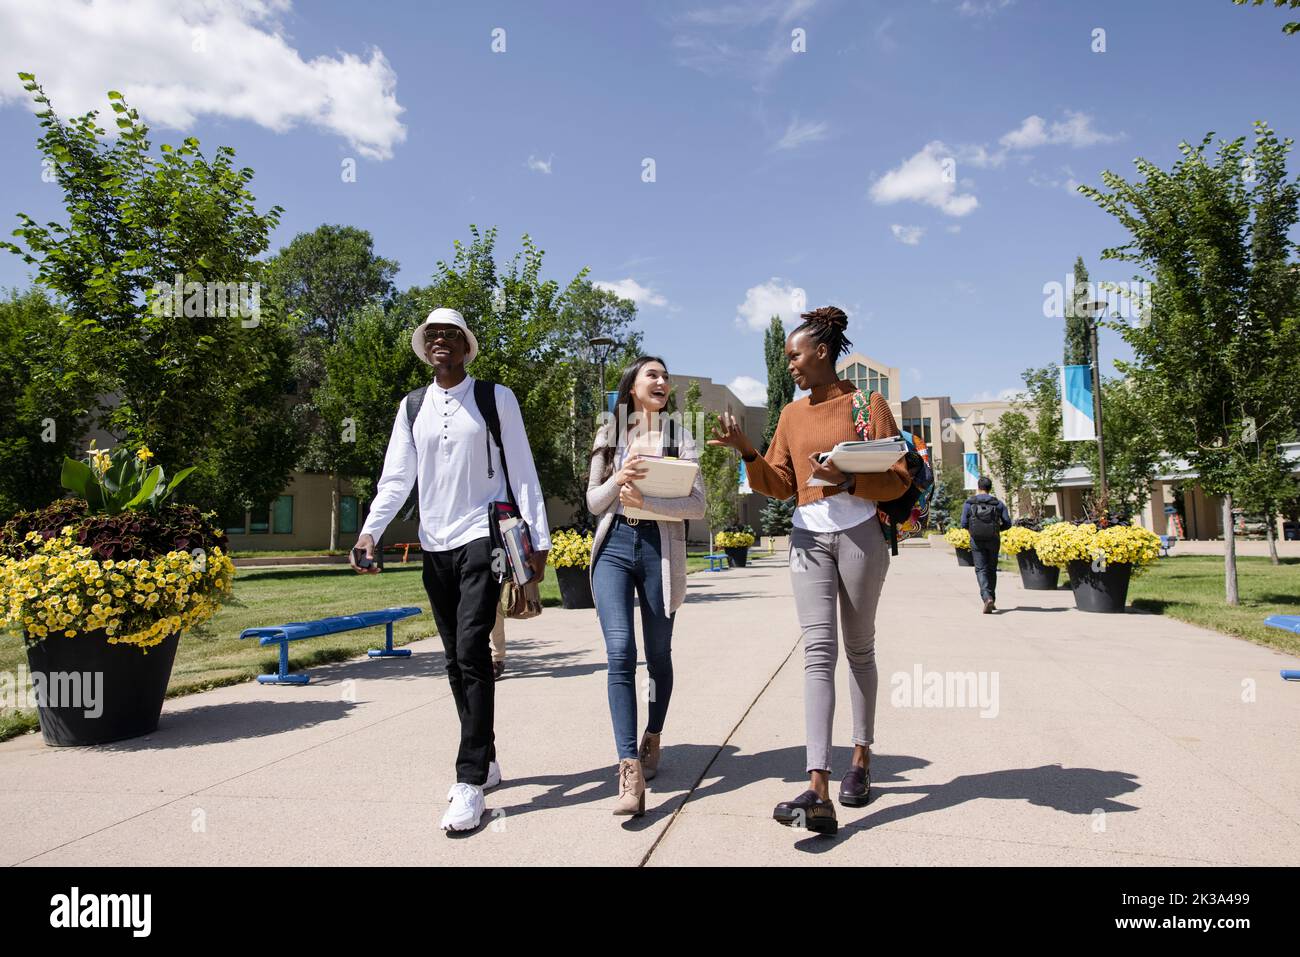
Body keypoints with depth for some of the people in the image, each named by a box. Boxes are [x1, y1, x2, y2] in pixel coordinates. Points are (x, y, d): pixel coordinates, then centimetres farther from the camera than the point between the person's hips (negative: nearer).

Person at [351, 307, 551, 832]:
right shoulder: (412, 408, 11)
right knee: (456, 661, 10)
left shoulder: (496, 399, 0)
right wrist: (370, 531, -9)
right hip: (434, 546, 5)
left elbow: (522, 473, -2)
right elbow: (396, 479, 7)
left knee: (471, 652, -15)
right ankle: (485, 763, 24)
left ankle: (469, 783, -10)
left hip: (481, 538, -5)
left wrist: (539, 539, -7)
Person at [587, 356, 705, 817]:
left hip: (660, 549, 0)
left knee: (658, 654, 10)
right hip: (613, 546, 1)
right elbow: (593, 501, 10)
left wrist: (645, 501, -18)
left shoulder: (680, 438, 5)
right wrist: (619, 479, -10)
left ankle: (652, 739, 34)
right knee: (620, 652, -14)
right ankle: (630, 769, -16)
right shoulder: (609, 435, 12)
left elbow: (697, 505, -4)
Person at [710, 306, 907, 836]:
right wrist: (746, 451, -4)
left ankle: (861, 759, 27)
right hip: (809, 539, 3)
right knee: (818, 652, -10)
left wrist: (848, 483, -21)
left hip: (861, 537, -2)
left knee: (859, 649, 9)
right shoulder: (792, 414, 13)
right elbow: (780, 484, 11)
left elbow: (897, 480, -4)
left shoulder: (870, 404, 0)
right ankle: (818, 791, -18)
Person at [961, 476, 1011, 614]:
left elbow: (964, 524, -5)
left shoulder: (969, 503, -3)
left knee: (981, 570, -1)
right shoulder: (998, 504, 0)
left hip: (977, 541, -1)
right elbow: (1007, 523, -2)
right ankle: (991, 599, 22)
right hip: (993, 540, 2)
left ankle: (987, 597, -22)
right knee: (992, 570, 15)